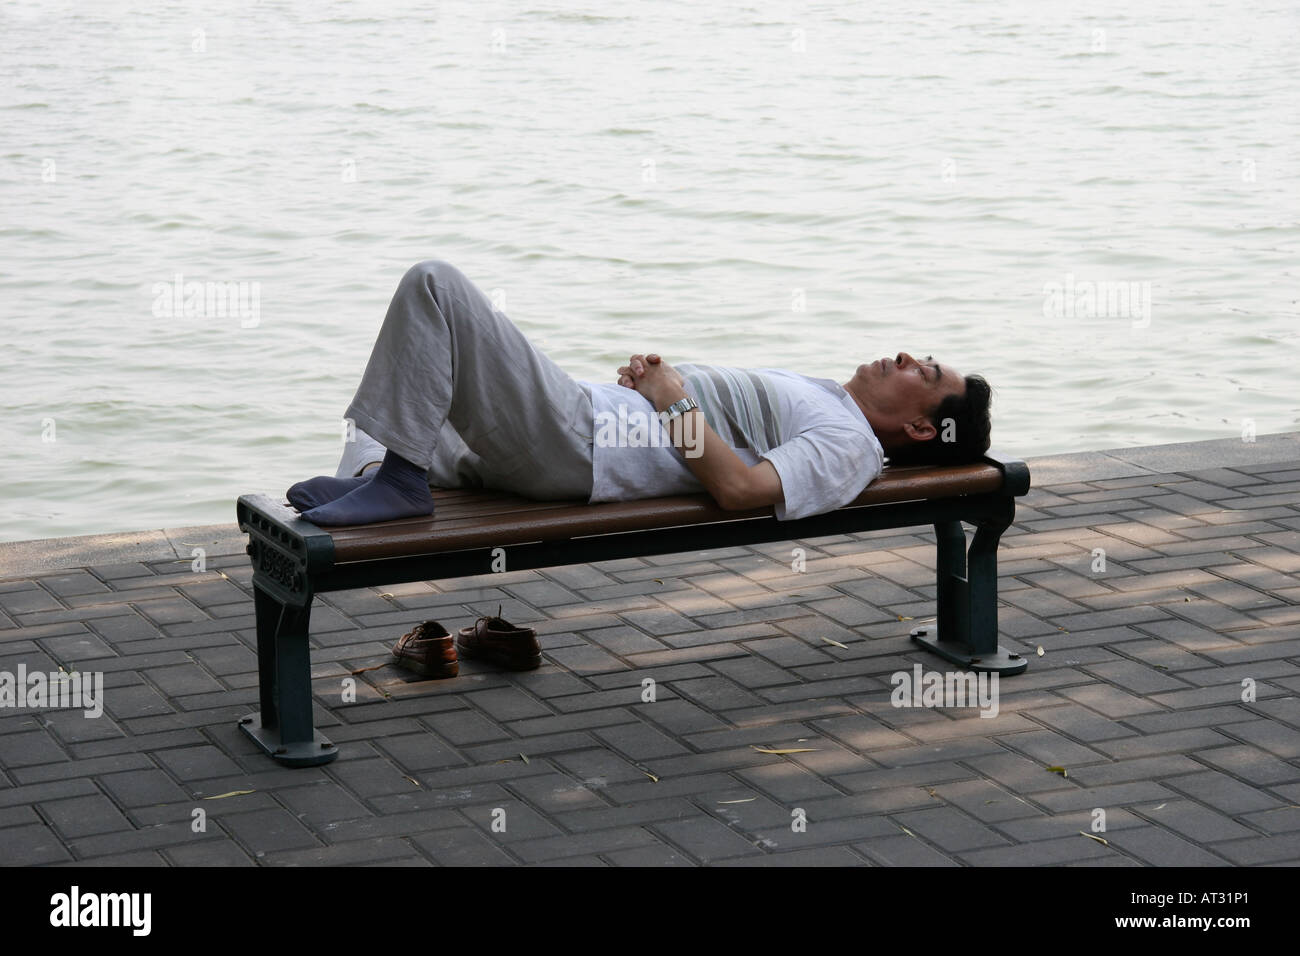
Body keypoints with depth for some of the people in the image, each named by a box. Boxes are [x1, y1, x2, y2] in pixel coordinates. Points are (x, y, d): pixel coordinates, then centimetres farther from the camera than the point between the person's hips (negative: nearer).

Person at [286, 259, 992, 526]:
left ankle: (398, 477, -14)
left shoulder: (849, 447, -10)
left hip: (574, 445, -10)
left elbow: (739, 489, -26)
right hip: (588, 413, 10)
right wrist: (654, 373, 9)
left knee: (434, 283, -18)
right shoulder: (823, 407, 22)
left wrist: (674, 399, -14)